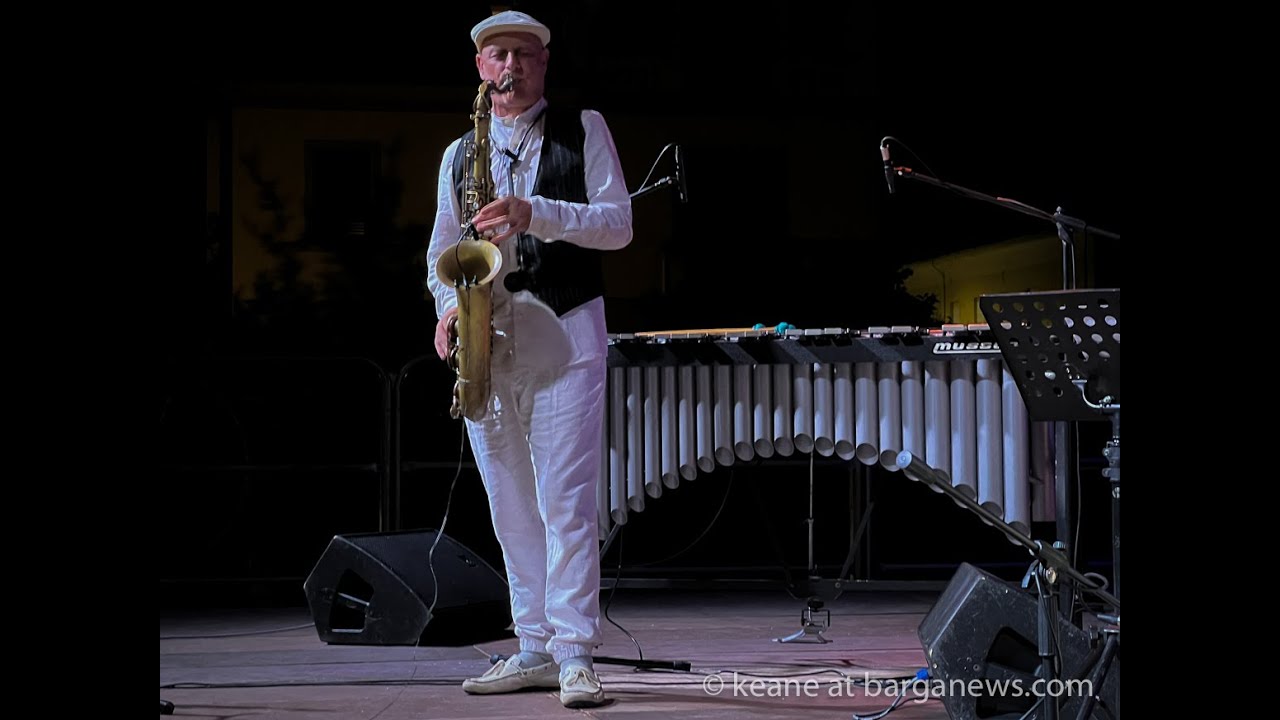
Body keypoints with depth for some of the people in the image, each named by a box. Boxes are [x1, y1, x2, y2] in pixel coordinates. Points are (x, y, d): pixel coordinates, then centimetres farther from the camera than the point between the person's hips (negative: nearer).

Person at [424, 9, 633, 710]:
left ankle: (575, 656, -13)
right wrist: (448, 304, -3)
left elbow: (618, 222, -2)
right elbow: (441, 249, 18)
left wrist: (535, 215, -17)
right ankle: (534, 650, 14)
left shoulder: (582, 130, 7)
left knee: (565, 499, -12)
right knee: (510, 506, 8)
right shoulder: (459, 154, 17)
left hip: (564, 330, -4)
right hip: (484, 338, 4)